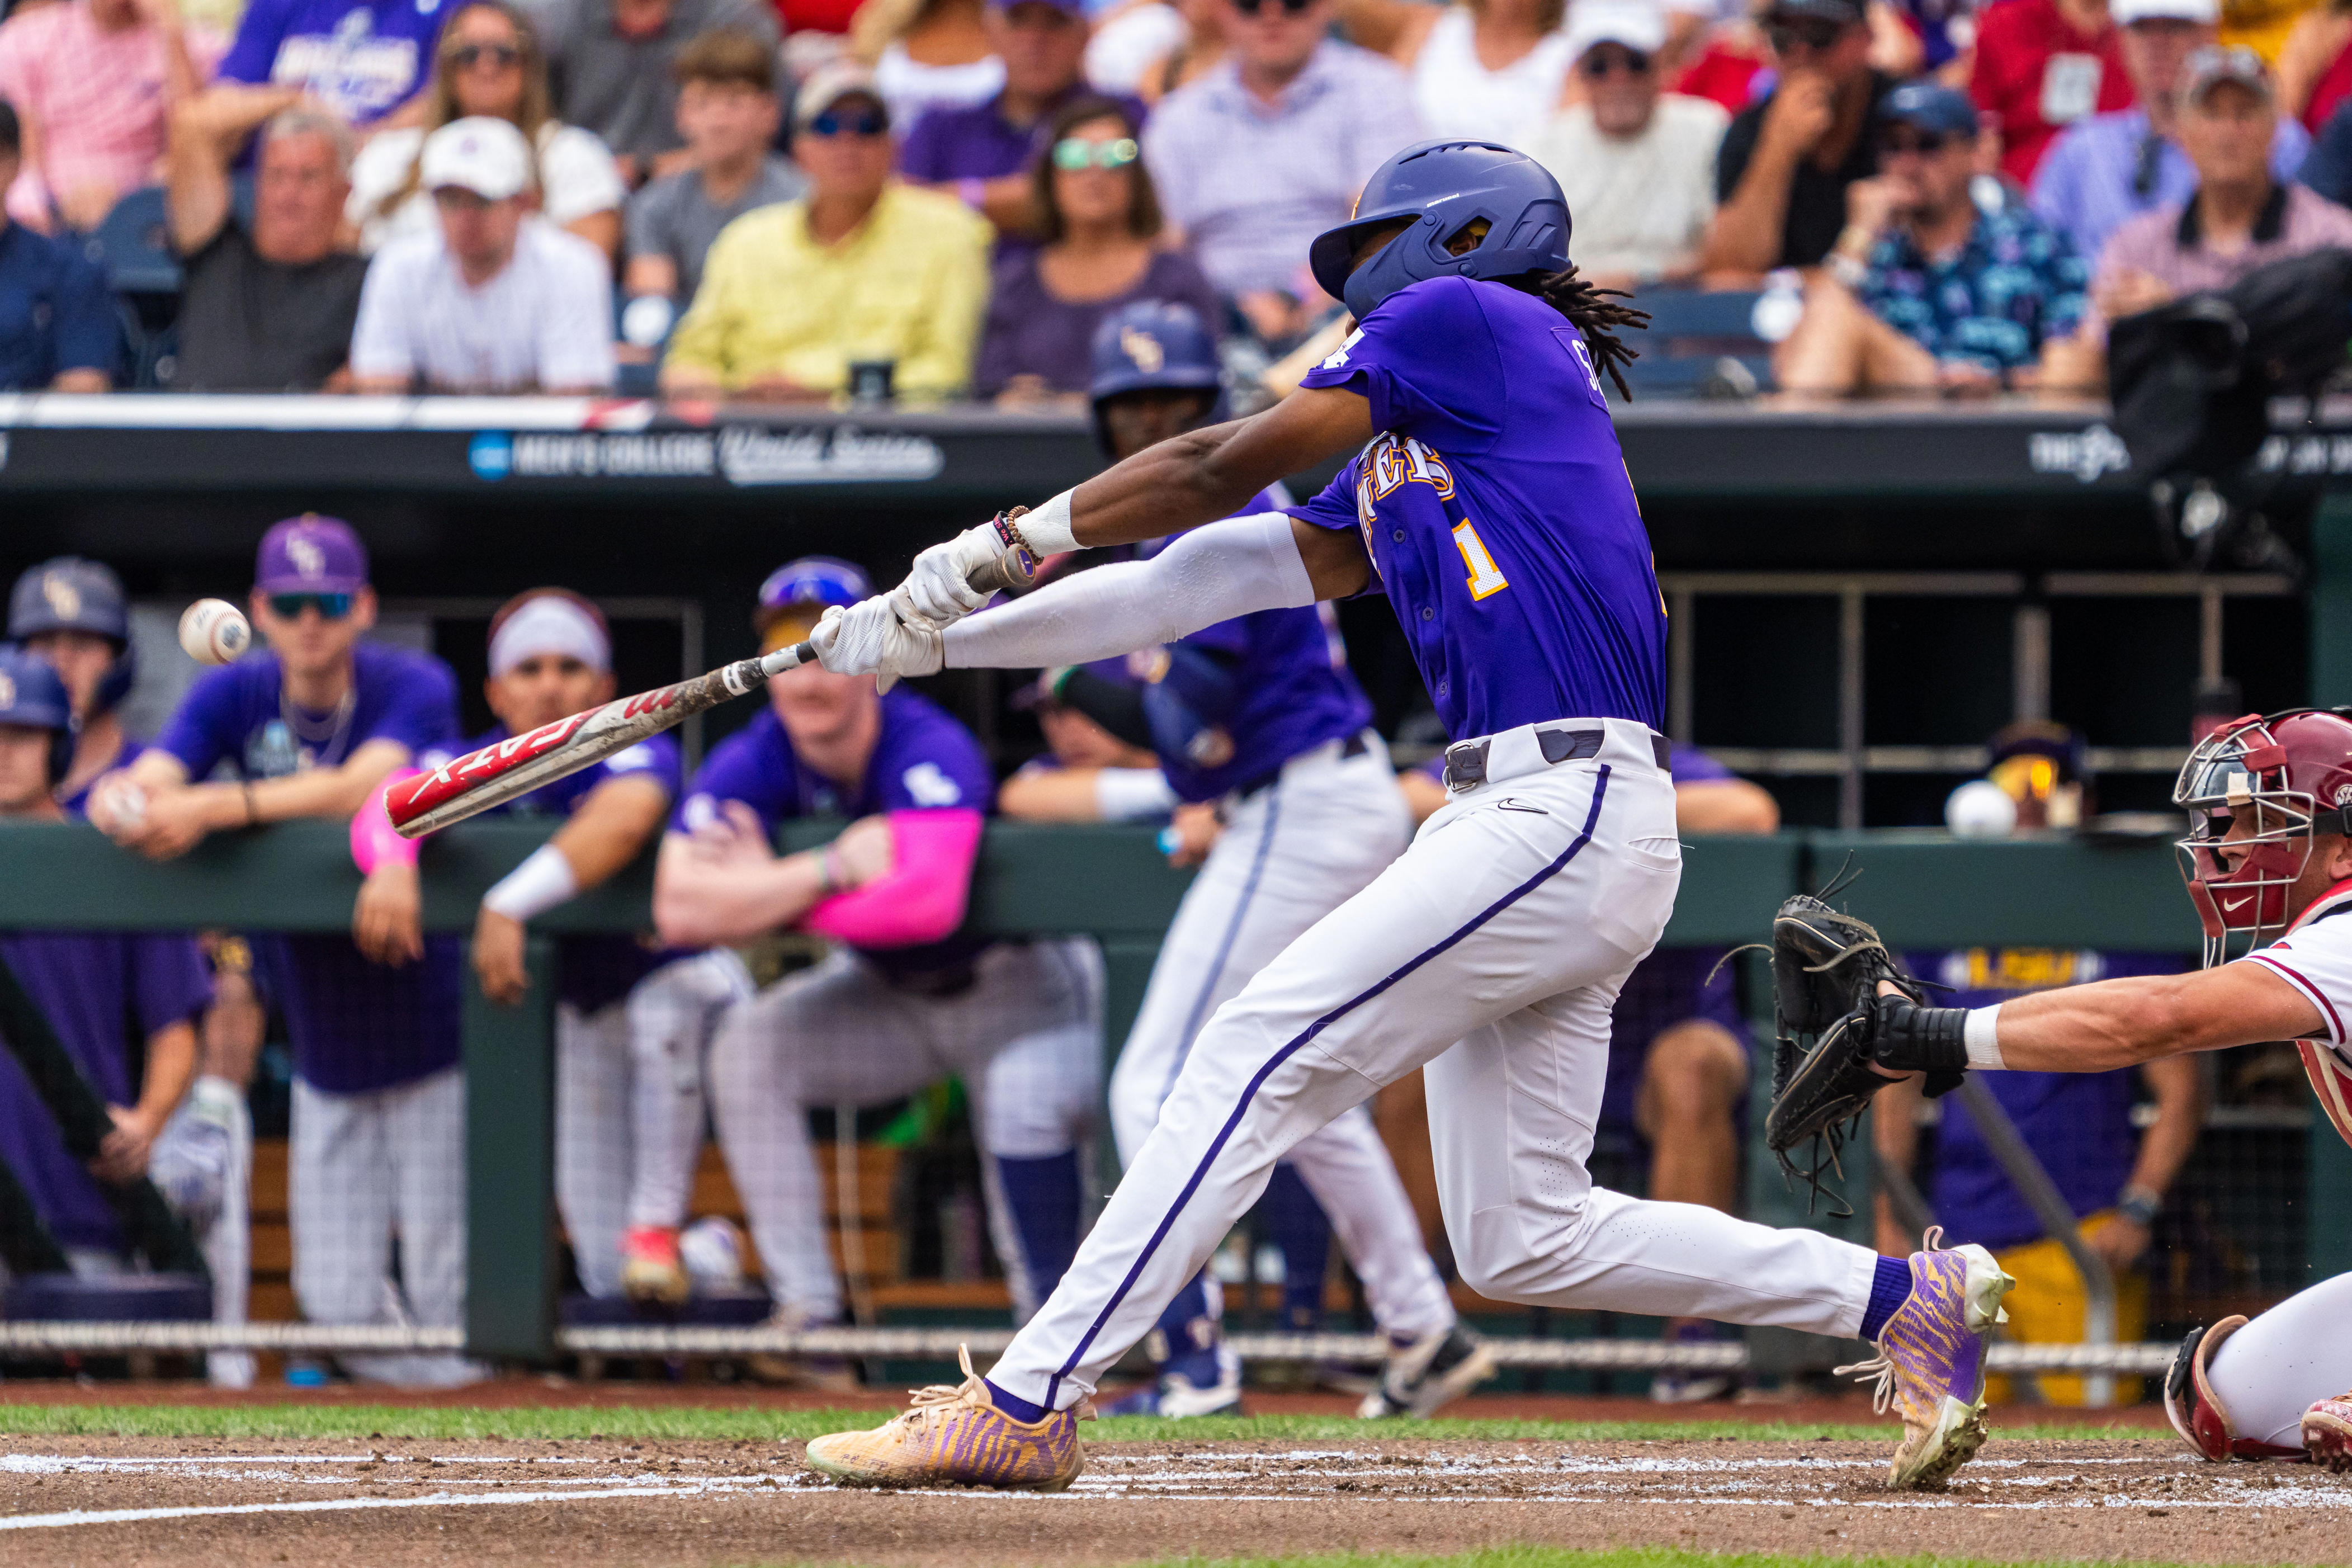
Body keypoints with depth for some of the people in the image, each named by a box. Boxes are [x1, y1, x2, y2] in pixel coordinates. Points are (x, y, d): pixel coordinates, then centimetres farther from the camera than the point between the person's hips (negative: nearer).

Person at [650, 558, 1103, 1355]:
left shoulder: (930, 752, -32)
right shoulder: (752, 761, -18)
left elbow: (928, 902, -49)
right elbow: (680, 909, -31)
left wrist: (769, 894, -36)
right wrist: (831, 869, -36)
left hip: (1017, 984, -5)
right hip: (887, 994, 5)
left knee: (1029, 1100, -33)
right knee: (748, 1044, -17)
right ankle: (805, 1308, -16)